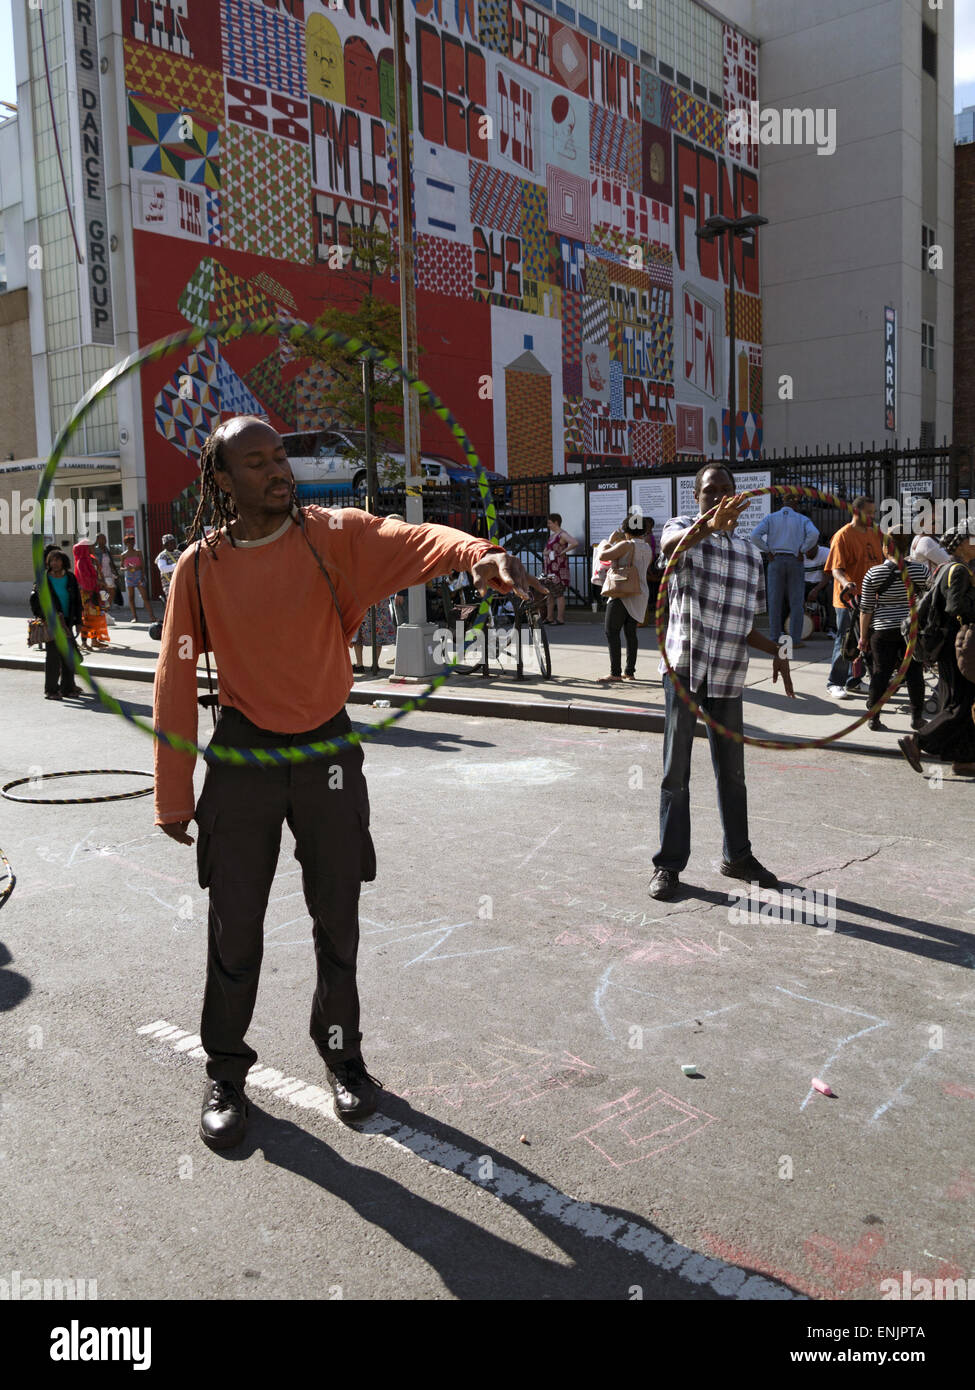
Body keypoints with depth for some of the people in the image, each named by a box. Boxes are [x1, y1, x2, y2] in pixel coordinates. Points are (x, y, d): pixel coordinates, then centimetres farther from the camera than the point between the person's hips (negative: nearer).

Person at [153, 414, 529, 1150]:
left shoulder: (332, 534, -7)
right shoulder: (200, 566, -5)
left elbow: (412, 542, -25)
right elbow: (176, 683, -2)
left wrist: (477, 552, -48)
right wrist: (174, 796, -2)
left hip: (327, 749, 0)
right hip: (243, 756, 0)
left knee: (338, 917, 11)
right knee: (235, 923, 7)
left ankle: (342, 1051, 33)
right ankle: (227, 1073, 27)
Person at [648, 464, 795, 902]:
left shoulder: (750, 554, 14)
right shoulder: (683, 528, 0)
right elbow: (670, 544, -29)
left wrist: (774, 650, 2)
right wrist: (711, 525, -49)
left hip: (728, 674, 4)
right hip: (684, 667, -4)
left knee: (732, 772, 13)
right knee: (676, 771, 0)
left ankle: (738, 857, 28)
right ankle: (669, 864, 9)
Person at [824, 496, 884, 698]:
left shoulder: (874, 533, 13)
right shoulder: (843, 536, -10)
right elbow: (836, 568, -17)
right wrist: (845, 582, -35)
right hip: (848, 598, -7)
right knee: (845, 641, -4)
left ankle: (853, 681, 23)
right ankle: (834, 684, 4)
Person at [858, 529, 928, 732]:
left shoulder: (873, 574, -7)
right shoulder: (921, 570, -3)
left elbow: (866, 609, -3)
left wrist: (863, 636, 6)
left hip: (883, 631, -1)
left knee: (881, 672, 5)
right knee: (914, 672, 8)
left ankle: (874, 717, 9)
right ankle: (917, 717, 14)